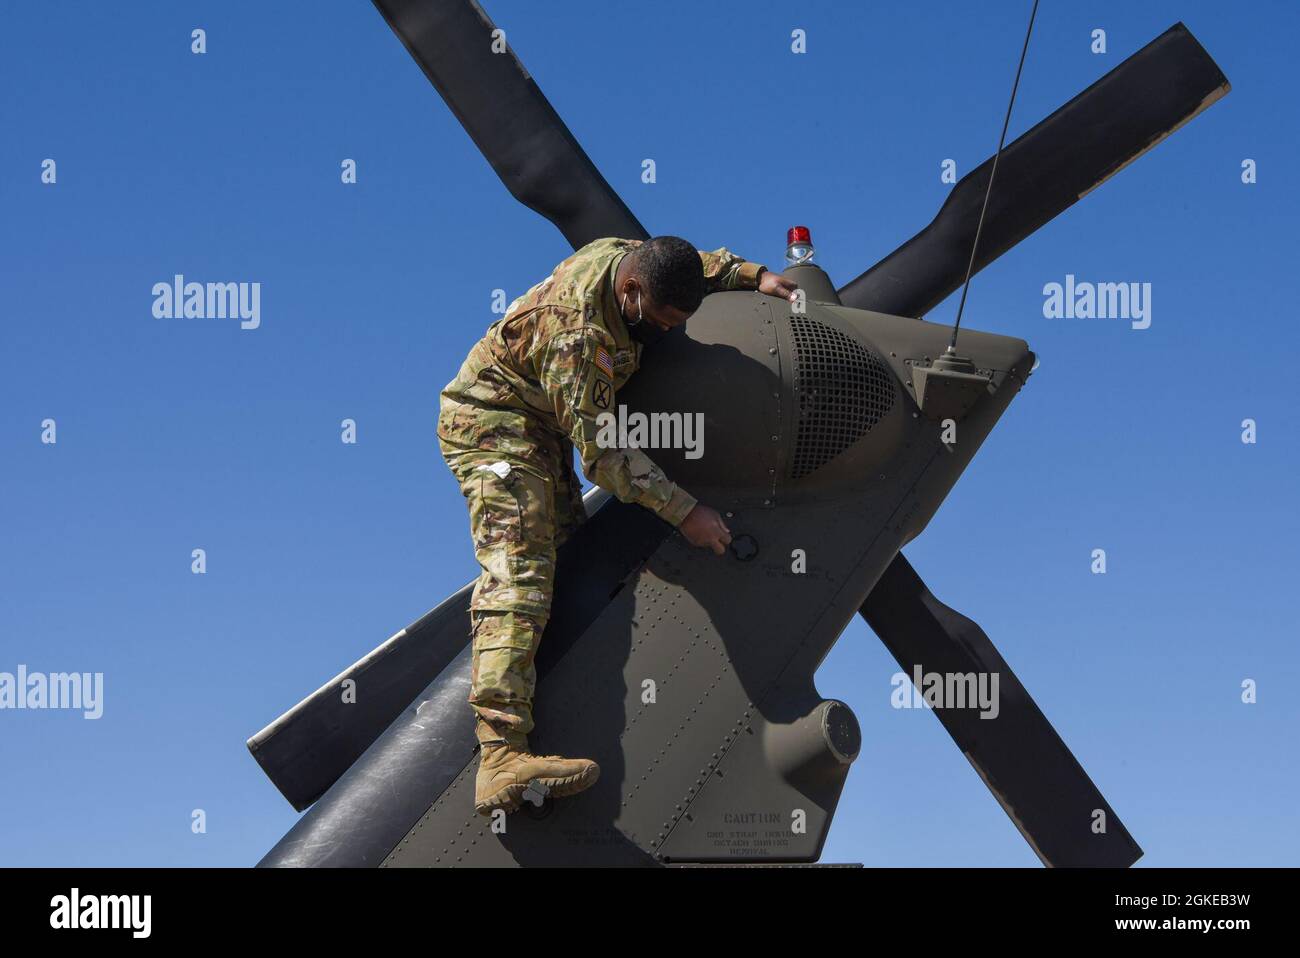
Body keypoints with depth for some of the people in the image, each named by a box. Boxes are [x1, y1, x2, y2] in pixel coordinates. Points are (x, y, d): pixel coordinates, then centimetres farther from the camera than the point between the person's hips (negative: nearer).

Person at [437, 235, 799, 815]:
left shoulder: (630, 256, -7)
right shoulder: (577, 328, -33)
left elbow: (697, 265, 19)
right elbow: (601, 450, -31)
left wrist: (753, 276, 5)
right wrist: (683, 511, -30)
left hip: (540, 429, 11)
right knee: (518, 570, -25)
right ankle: (501, 756, -39)